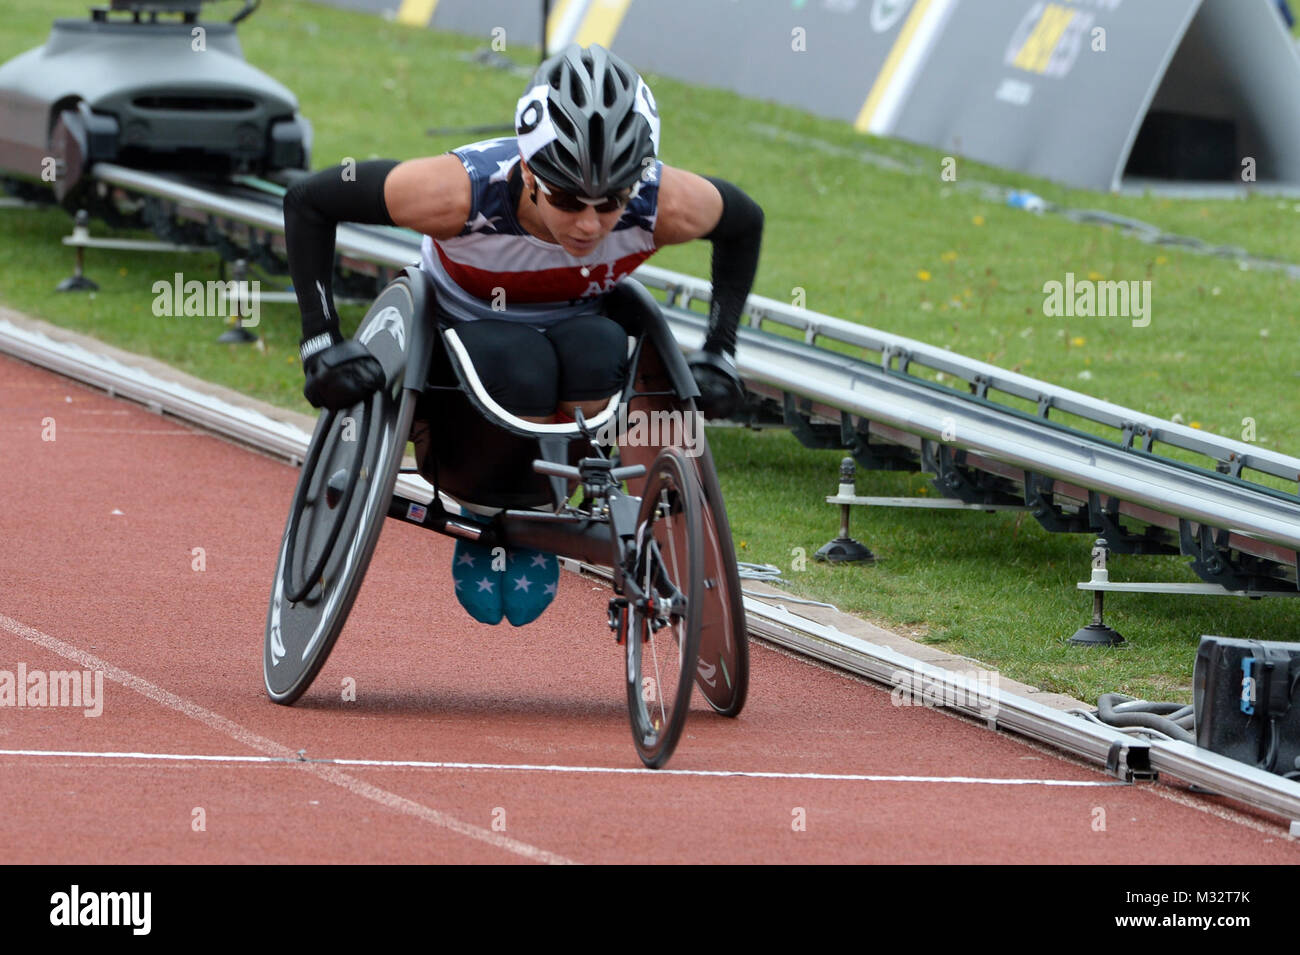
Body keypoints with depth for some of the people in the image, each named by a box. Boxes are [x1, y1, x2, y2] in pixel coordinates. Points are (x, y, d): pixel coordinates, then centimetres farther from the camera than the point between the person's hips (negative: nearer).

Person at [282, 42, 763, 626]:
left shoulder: (666, 206, -29)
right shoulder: (460, 192, -36)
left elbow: (743, 221, -4)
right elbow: (308, 202, -23)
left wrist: (718, 356, -9)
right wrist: (321, 345, -26)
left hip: (577, 321, 2)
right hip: (462, 328, -2)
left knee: (598, 354, -35)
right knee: (524, 373, -37)